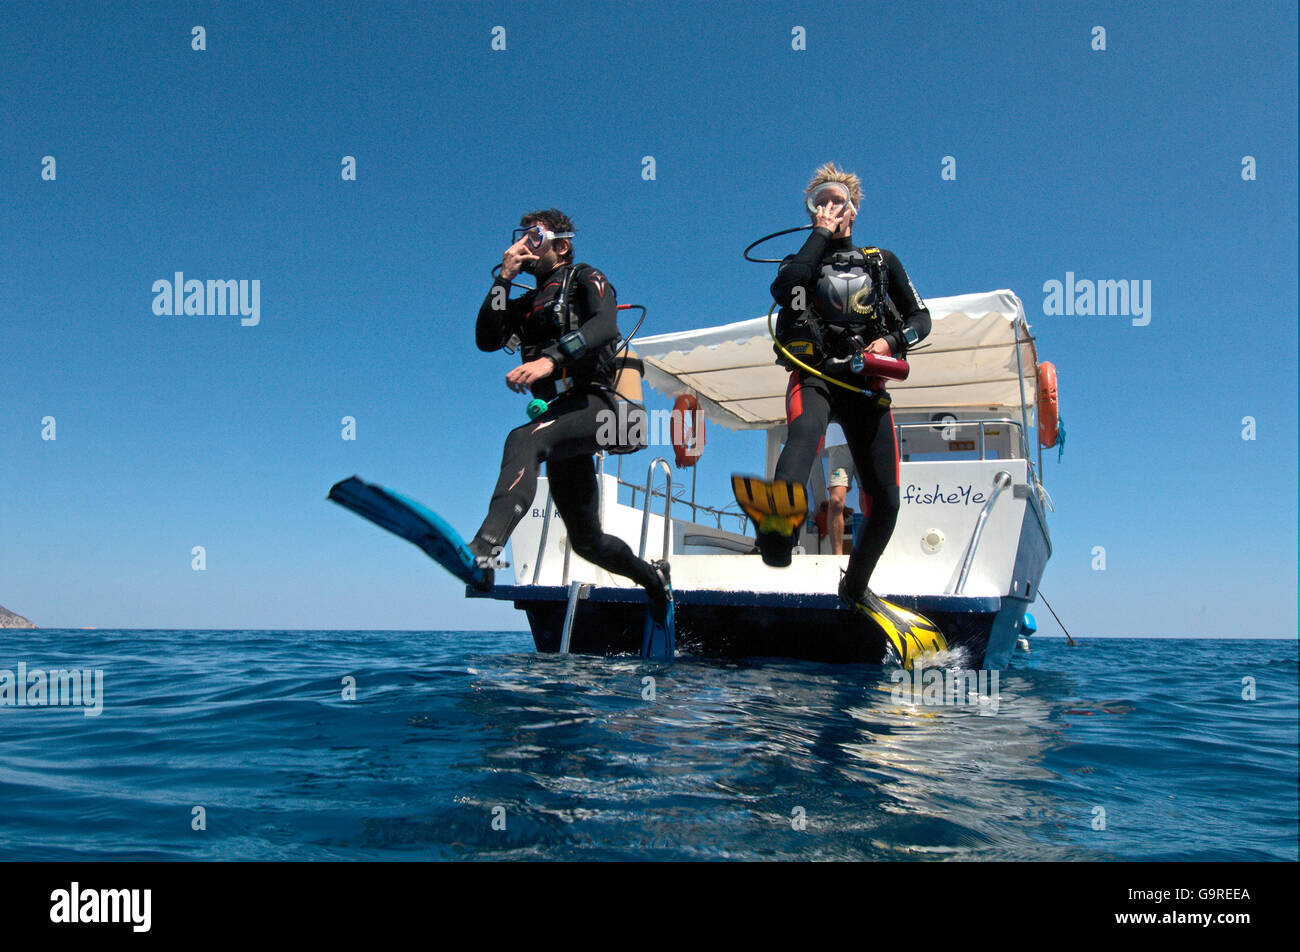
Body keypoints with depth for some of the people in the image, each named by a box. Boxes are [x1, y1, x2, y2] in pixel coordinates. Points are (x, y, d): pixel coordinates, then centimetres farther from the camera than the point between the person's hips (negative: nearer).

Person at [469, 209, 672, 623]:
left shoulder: (584, 279, 7)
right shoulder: (527, 304, 26)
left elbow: (606, 325, -16)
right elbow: (486, 340, 9)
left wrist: (551, 359, -31)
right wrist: (504, 277, 4)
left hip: (597, 404, -8)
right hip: (563, 416, 8)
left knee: (523, 439, -38)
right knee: (586, 539, 12)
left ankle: (483, 551, -55)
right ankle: (653, 577, 36)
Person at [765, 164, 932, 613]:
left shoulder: (882, 261, 23)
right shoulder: (802, 261, 18)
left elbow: (921, 318, 18)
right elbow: (784, 287, -8)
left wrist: (891, 342, -4)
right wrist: (821, 234, 2)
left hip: (865, 383, 3)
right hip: (814, 377, -2)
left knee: (885, 501, -2)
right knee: (805, 431, -40)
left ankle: (856, 586, 22)